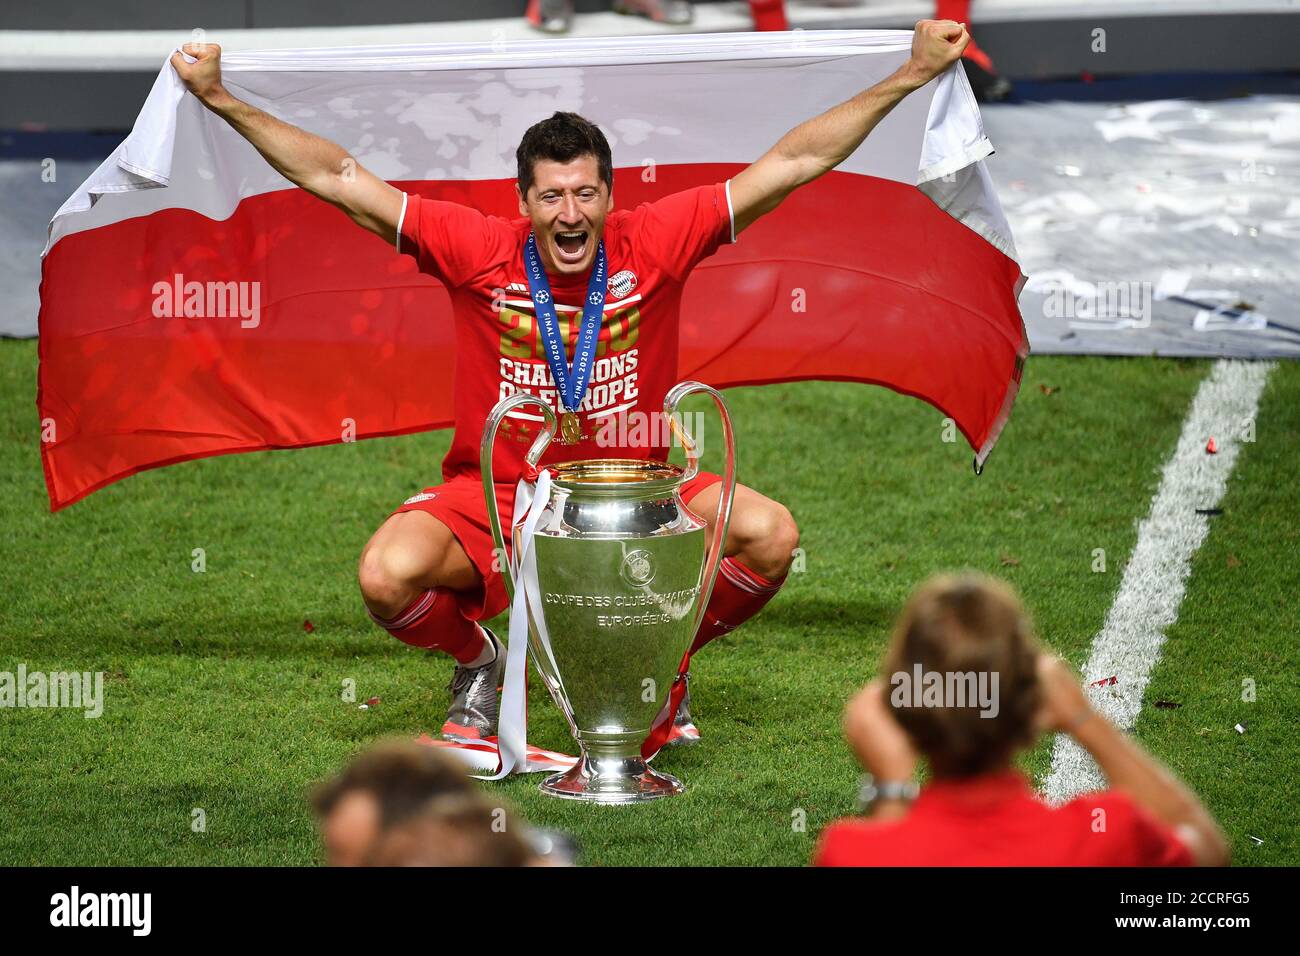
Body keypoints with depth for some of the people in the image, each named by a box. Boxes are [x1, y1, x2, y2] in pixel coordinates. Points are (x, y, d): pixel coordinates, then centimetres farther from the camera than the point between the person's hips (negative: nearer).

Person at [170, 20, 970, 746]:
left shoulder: (653, 243, -9)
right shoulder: (478, 251, -11)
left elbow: (793, 163, -8)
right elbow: (339, 179, -10)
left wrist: (911, 78, -11)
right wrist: (222, 100, -15)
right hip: (494, 498, -1)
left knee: (770, 536, -23)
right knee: (388, 574, -29)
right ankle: (478, 663, 10)